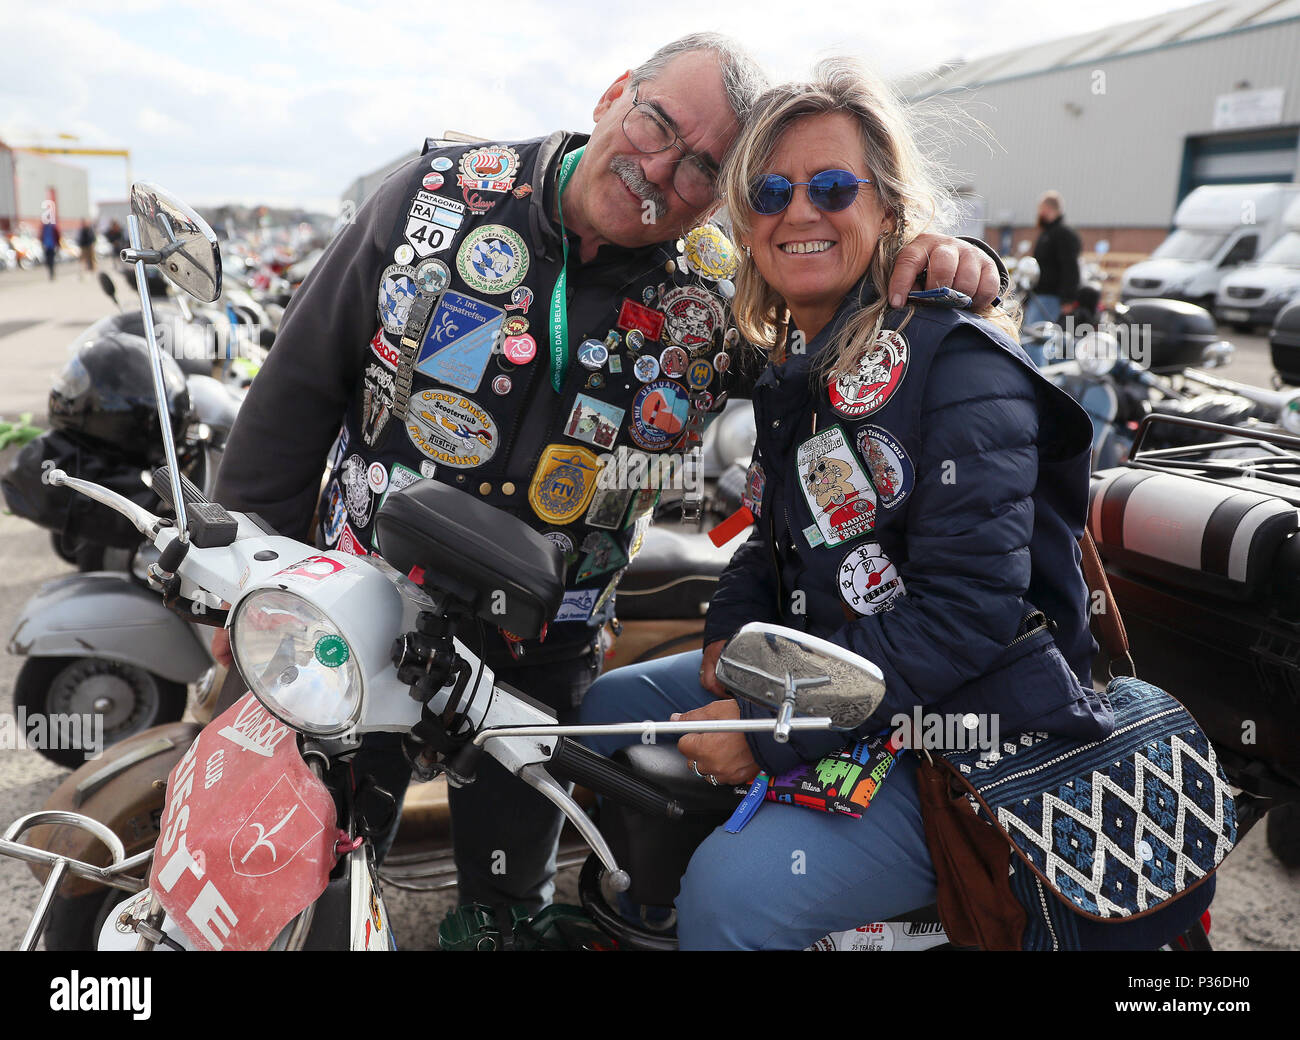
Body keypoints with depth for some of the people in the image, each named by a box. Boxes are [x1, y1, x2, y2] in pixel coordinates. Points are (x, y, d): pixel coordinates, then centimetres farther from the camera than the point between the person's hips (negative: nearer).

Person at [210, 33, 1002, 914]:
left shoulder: (721, 295, -9)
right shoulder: (444, 194, -9)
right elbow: (303, 380, -4)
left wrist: (945, 271, -21)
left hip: (542, 660, 0)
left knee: (509, 893, 19)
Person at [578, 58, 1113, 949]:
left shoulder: (957, 360, -18)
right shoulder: (793, 364, 9)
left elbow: (970, 606, -25)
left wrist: (774, 729, -24)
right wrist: (733, 634, 0)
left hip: (973, 734, -8)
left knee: (734, 890, -27)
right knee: (608, 706, 11)